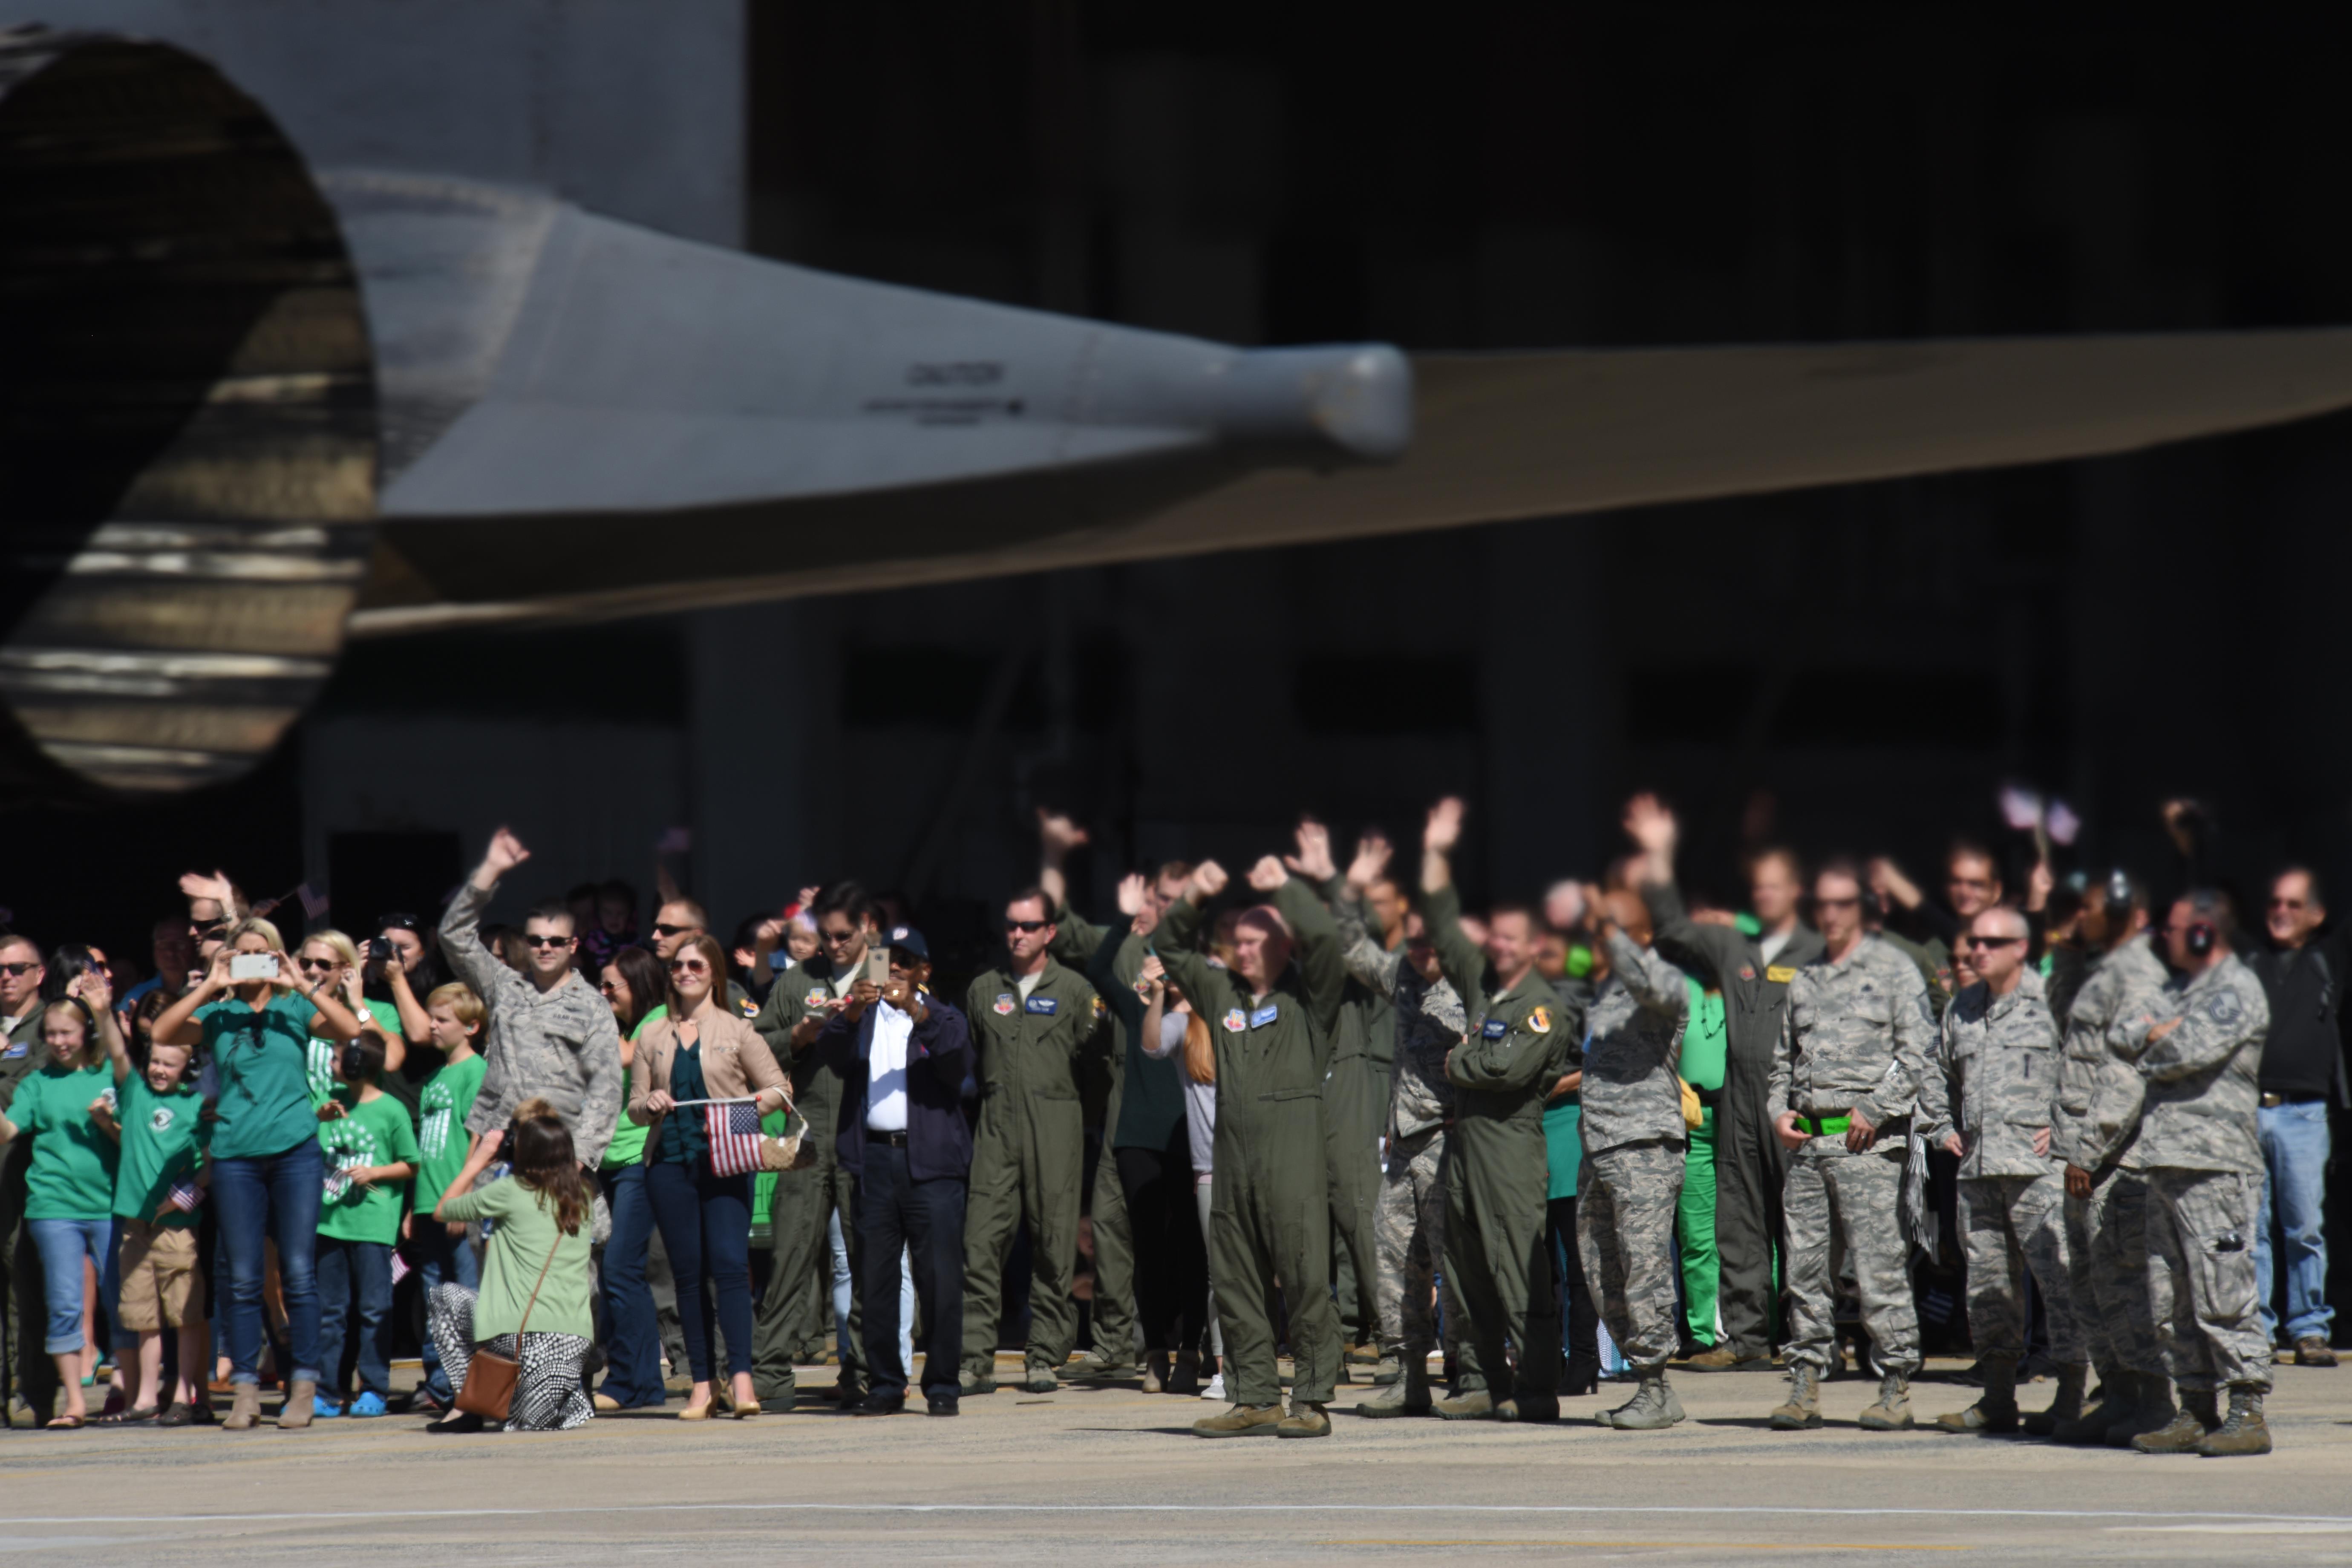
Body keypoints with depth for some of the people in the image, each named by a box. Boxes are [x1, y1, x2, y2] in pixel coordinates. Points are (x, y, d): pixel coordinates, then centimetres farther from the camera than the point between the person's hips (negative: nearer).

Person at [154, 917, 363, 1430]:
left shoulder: (296, 1010, 8)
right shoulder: (217, 1016, 10)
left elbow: (351, 1030, -7)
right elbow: (162, 1035, -4)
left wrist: (302, 984, -10)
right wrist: (209, 987, -8)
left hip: (296, 1151, -1)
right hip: (236, 1154, 1)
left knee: (299, 1271, -4)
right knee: (243, 1279, 2)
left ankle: (303, 1387, 1)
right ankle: (246, 1390, 6)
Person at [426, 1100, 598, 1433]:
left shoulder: (510, 1192, -2)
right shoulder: (582, 1197, 10)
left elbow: (442, 1212, 13)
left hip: (523, 1337, -5)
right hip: (578, 1340, 5)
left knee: (444, 1296, 22)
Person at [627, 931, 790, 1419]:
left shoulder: (737, 1031, 6)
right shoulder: (653, 1037, 15)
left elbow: (777, 1090, 5)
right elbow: (634, 1106, 17)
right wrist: (651, 1104, -5)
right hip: (669, 1163, 3)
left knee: (730, 1263, -15)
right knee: (688, 1273, 2)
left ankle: (741, 1378, -19)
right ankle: (701, 1384, 5)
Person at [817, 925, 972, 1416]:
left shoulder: (942, 1019, 12)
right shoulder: (864, 1018, 16)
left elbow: (957, 1060, -9)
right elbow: (834, 1055, -3)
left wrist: (917, 1012, -24)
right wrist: (850, 1014, -24)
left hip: (930, 1159, -2)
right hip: (875, 1158, 2)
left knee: (940, 1278, -7)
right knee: (876, 1278, 2)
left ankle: (942, 1385, -3)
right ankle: (884, 1384, 8)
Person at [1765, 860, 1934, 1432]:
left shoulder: (1894, 970, 2)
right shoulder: (1804, 981, 20)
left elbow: (1919, 1051, -6)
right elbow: (1784, 1059, 27)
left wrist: (1875, 1111, -12)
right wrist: (1779, 1111, 9)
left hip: (1868, 1143, -6)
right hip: (1807, 1141, 6)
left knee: (1880, 1267, -8)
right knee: (1805, 1267, 4)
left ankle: (1896, 1385, -4)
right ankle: (1805, 1383, 9)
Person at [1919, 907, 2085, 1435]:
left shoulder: (2051, 1000, -4)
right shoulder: (1961, 1009, 18)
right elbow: (1938, 1073, 33)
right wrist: (1941, 1129, 21)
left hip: (2039, 1167, -7)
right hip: (1977, 1168, 7)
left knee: (2058, 1275, -8)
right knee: (1988, 1279, 9)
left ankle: (2070, 1396, -6)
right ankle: (1998, 1398, 15)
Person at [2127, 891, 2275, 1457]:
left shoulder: (2237, 990, -4)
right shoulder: (2178, 988, 23)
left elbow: (2192, 1052, -14)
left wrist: (2156, 1038, 2)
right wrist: (2165, 1035, 1)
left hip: (2215, 1165, -9)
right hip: (2167, 1160, 9)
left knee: (2221, 1293, -11)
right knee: (2171, 1300, 8)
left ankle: (2248, 1414, -9)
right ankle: (2197, 1413, 13)